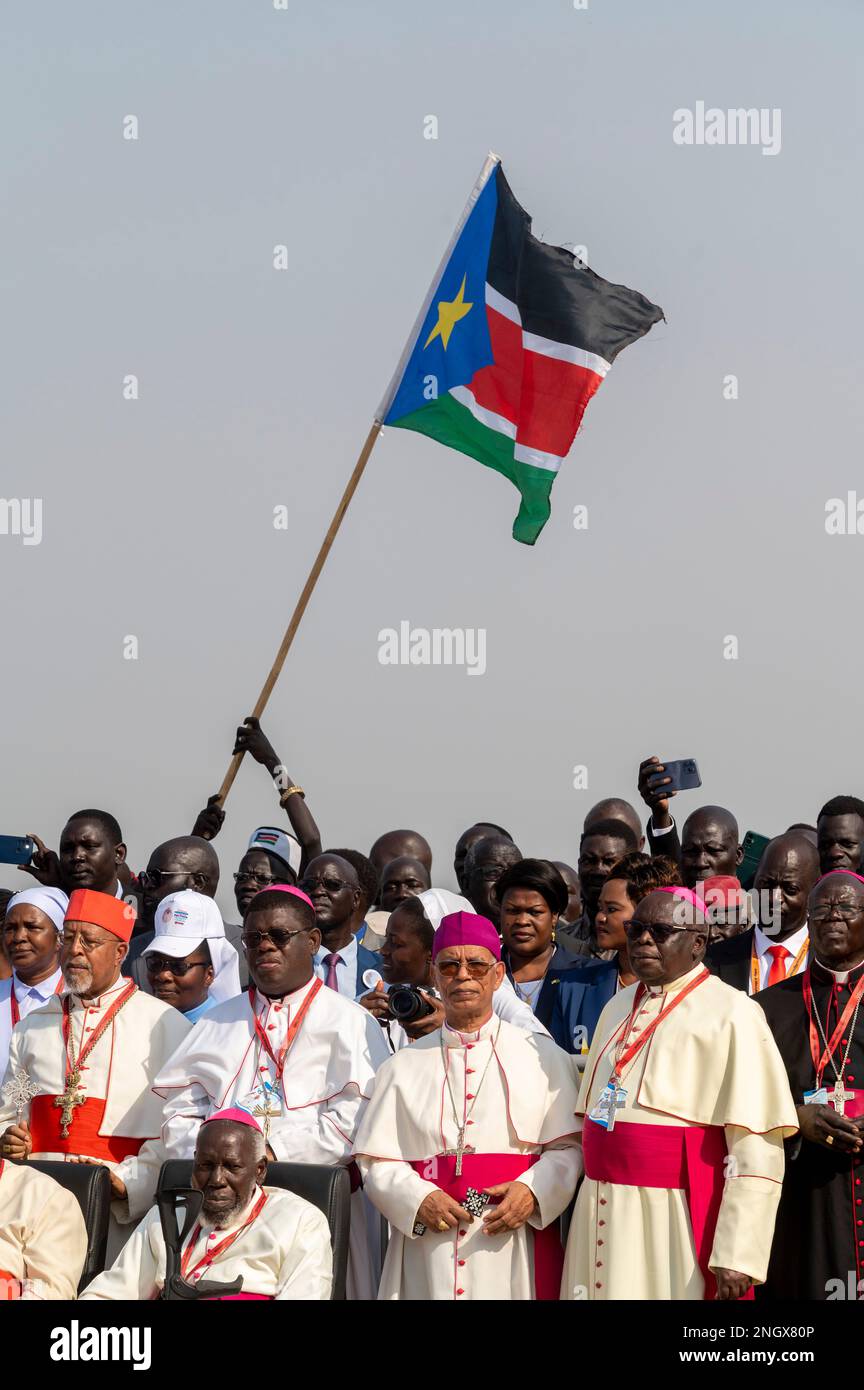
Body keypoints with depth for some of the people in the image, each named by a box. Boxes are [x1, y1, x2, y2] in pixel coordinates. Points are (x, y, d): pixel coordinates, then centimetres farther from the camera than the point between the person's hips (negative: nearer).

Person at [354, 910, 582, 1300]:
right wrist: (418, 1200, -11)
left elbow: (568, 1147, 2)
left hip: (516, 1247, -1)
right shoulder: (403, 1068, 11)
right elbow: (376, 1161, 6)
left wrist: (532, 1192, -14)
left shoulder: (543, 1058, 9)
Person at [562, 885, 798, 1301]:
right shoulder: (618, 1008, 15)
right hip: (601, 1218, 6)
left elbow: (757, 1149, -14)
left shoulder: (730, 1014, -8)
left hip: (679, 1219, -6)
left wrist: (737, 1257, -20)